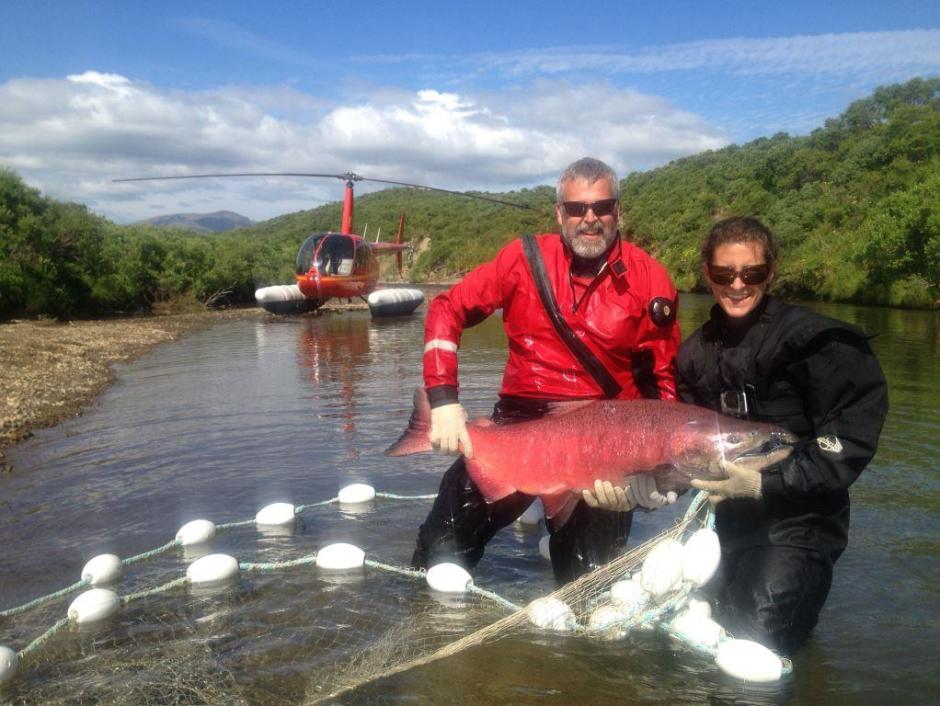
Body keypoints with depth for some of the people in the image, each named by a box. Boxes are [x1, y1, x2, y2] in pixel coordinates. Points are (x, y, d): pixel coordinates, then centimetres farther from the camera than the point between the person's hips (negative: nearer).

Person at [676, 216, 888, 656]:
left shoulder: (813, 340, -16)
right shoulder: (697, 351, 3)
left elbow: (849, 441, -18)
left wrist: (766, 484, -23)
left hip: (800, 520, -6)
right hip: (732, 518, 6)